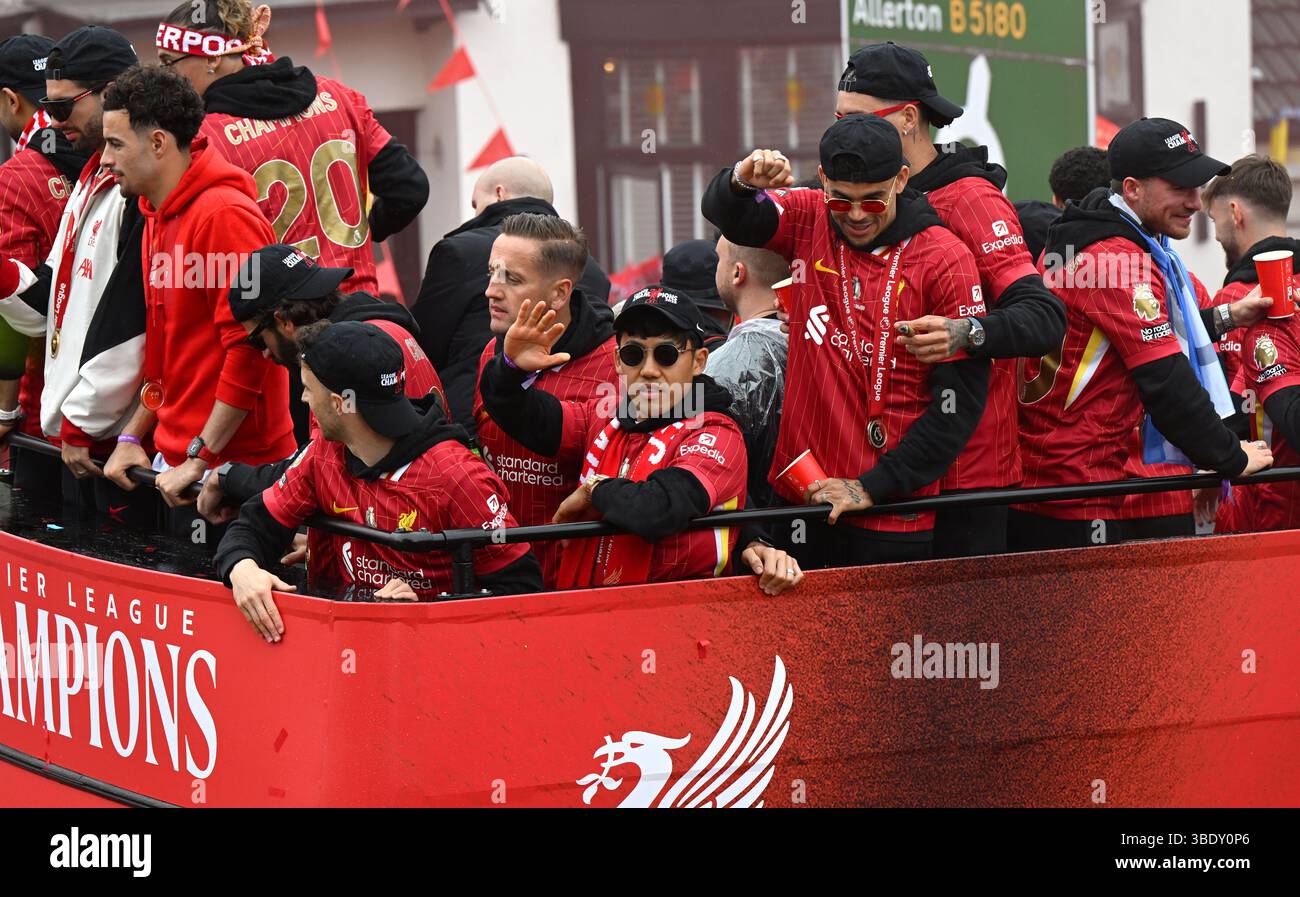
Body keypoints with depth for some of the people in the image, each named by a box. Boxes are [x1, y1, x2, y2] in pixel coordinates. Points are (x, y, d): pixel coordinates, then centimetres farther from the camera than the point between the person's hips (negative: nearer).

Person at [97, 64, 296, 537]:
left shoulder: (224, 214, -16)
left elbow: (251, 347, -21)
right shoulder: (157, 216, 14)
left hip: (231, 464, -9)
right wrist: (133, 436, 15)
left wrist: (198, 458, -19)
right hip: (176, 463, 9)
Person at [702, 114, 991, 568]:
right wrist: (741, 181, -29)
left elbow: (961, 399, -9)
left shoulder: (946, 259, -7)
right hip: (797, 493, 3)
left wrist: (873, 487, -12)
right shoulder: (810, 220, 5)